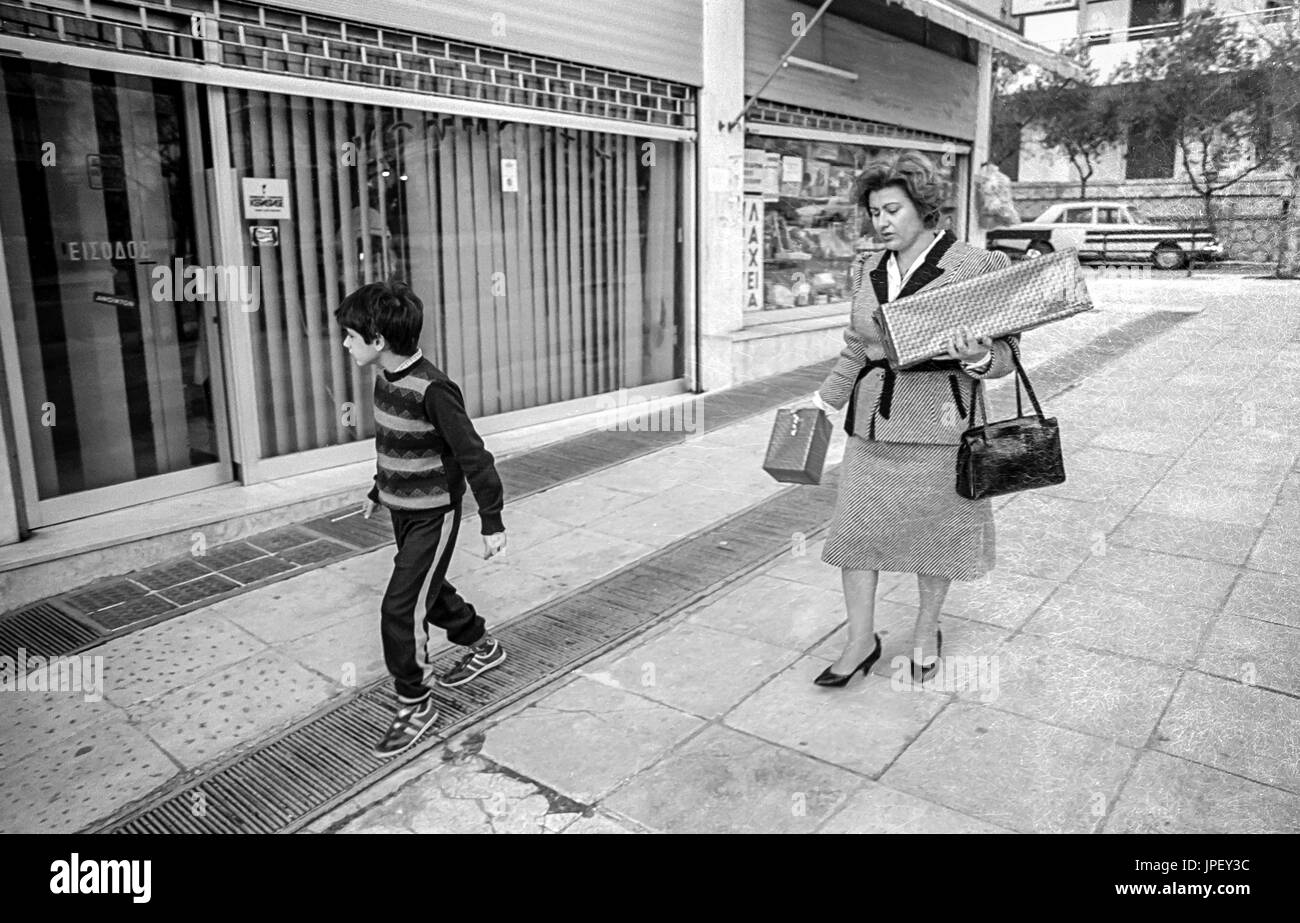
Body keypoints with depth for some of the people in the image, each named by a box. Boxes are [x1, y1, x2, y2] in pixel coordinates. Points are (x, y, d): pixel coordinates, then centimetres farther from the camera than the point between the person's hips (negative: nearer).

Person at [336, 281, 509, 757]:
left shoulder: (432, 389, -26)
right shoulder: (385, 379, 0)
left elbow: (473, 456, -22)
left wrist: (492, 523, -19)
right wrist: (377, 492, 25)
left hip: (433, 515, -9)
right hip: (402, 510, 9)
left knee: (398, 608, -7)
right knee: (429, 591, 23)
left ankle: (415, 704, 10)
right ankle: (483, 646, 45)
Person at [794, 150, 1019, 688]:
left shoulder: (974, 267, -6)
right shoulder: (867, 270, 9)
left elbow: (1004, 352, -2)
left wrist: (977, 359, -24)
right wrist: (824, 401, 19)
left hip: (936, 423, -4)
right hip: (870, 422, 5)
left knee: (933, 529, 9)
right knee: (855, 525, 3)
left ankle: (927, 632, 32)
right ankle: (861, 641, 18)